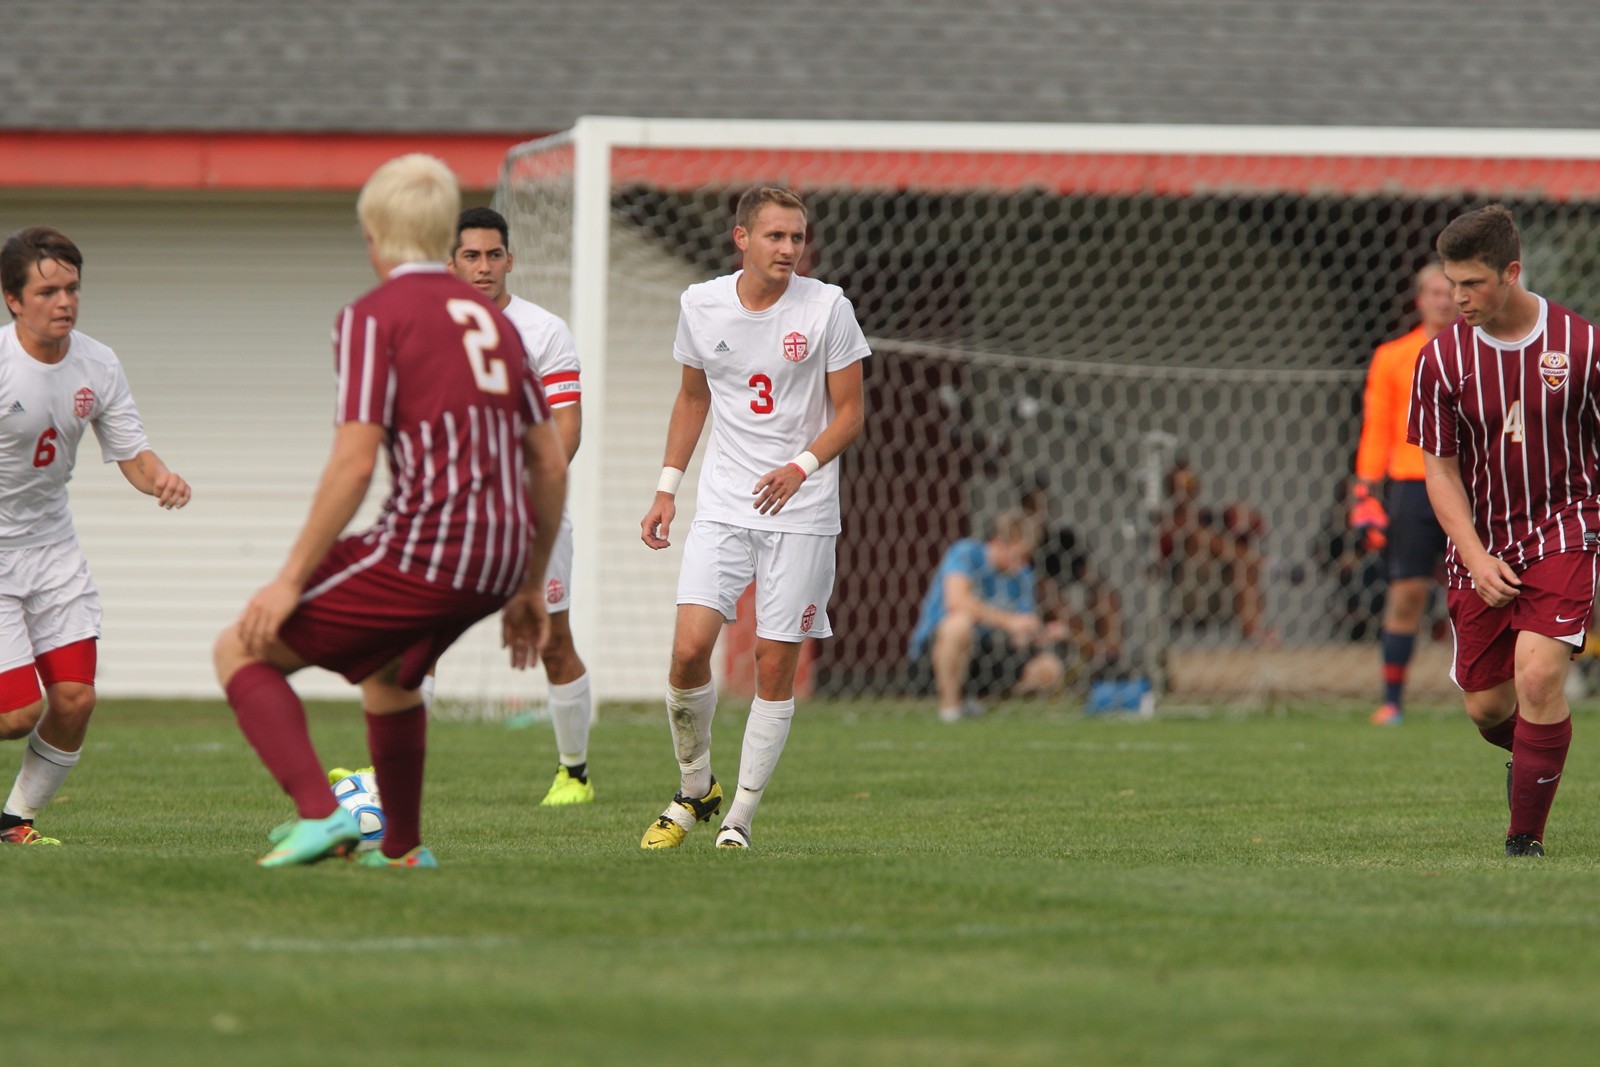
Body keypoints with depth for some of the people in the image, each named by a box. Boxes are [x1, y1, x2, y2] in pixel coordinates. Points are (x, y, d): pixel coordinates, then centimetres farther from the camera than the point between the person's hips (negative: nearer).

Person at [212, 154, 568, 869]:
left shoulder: (373, 317, -4)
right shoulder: (491, 319, 18)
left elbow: (354, 465, -14)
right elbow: (550, 467, 19)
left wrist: (292, 580, -9)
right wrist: (530, 588, 27)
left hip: (421, 553, -7)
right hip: (498, 566, 7)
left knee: (242, 650, 4)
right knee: (388, 672, 36)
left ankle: (319, 814, -14)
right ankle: (400, 848, 43)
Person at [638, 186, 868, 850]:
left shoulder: (826, 308, -6)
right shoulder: (701, 305, 2)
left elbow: (848, 413, -3)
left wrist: (802, 466, -20)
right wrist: (667, 487, 12)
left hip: (801, 512, -2)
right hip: (723, 503, 2)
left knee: (775, 665, -3)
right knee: (689, 649, -12)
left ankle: (739, 817, 8)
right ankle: (695, 789, 11)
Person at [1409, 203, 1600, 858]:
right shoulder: (1441, 360, -5)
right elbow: (1440, 471, -1)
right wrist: (1476, 558, -13)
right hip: (1482, 542, 3)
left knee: (1538, 673, -21)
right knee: (1485, 705, 5)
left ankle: (1526, 836, -10)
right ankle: (1528, 751, 42)